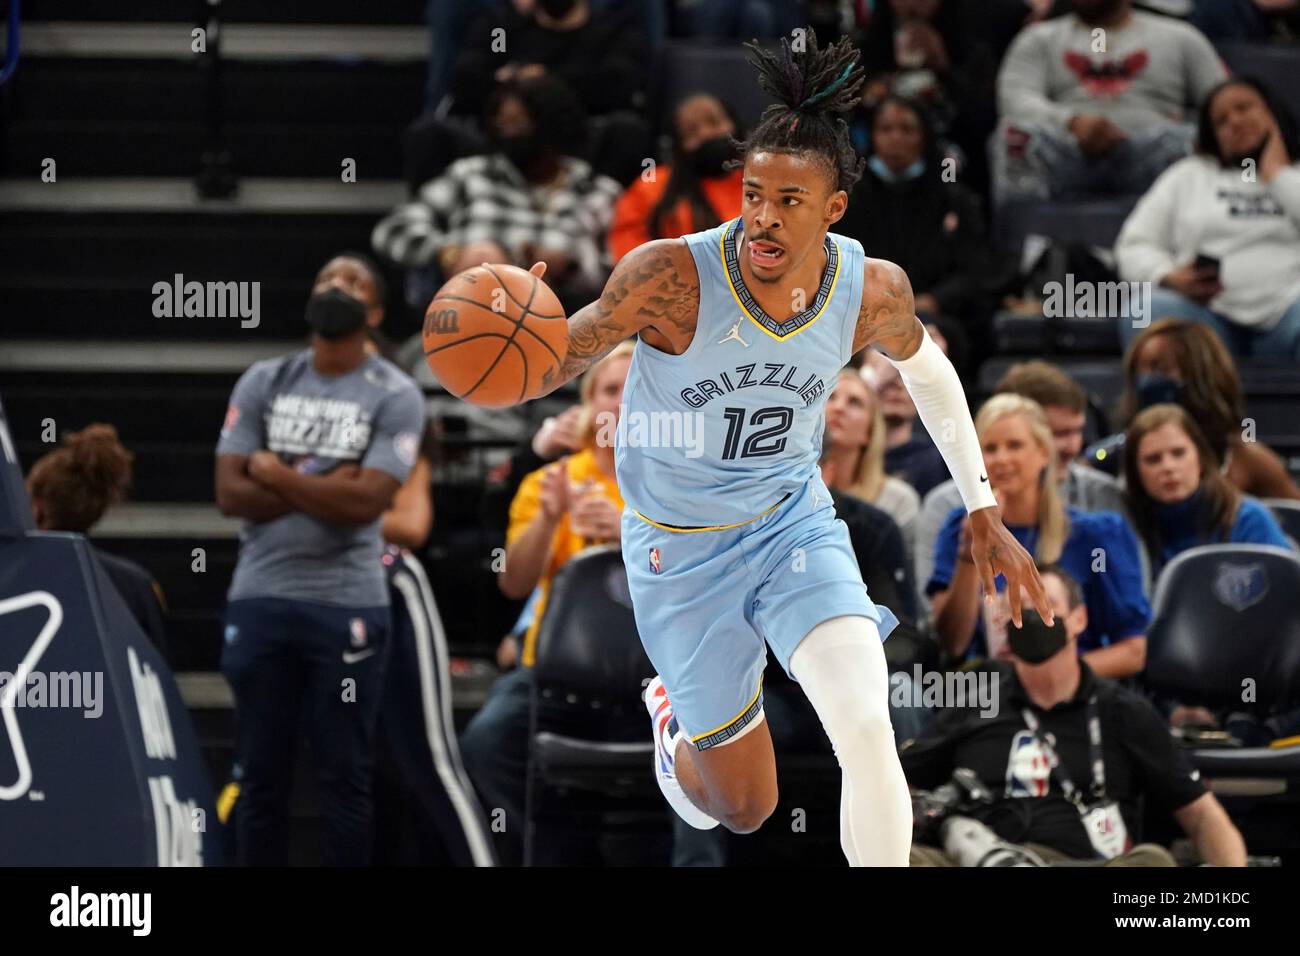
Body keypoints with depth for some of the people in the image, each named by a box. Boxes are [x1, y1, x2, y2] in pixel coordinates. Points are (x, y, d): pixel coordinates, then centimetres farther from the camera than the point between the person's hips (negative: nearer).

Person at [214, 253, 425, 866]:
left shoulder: (394, 397, -1)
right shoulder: (263, 384, 9)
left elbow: (365, 502, -13)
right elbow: (231, 494, -1)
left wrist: (273, 472, -5)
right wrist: (323, 487, -10)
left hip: (346, 603, -3)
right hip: (260, 598, 3)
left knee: (345, 777, 1)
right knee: (260, 774, 6)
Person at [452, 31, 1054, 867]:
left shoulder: (873, 292, -14)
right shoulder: (671, 277, -27)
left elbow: (926, 368, 8)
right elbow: (558, 362, -19)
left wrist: (983, 510, 11)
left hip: (795, 520, 2)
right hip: (681, 547, -2)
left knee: (868, 732, -23)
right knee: (744, 809, 10)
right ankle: (675, 717, 49)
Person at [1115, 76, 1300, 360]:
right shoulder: (1188, 174, 28)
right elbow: (1134, 247, 18)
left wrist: (1276, 174, 11)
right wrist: (1169, 278, -3)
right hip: (1208, 309, 2)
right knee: (1149, 310, -32)